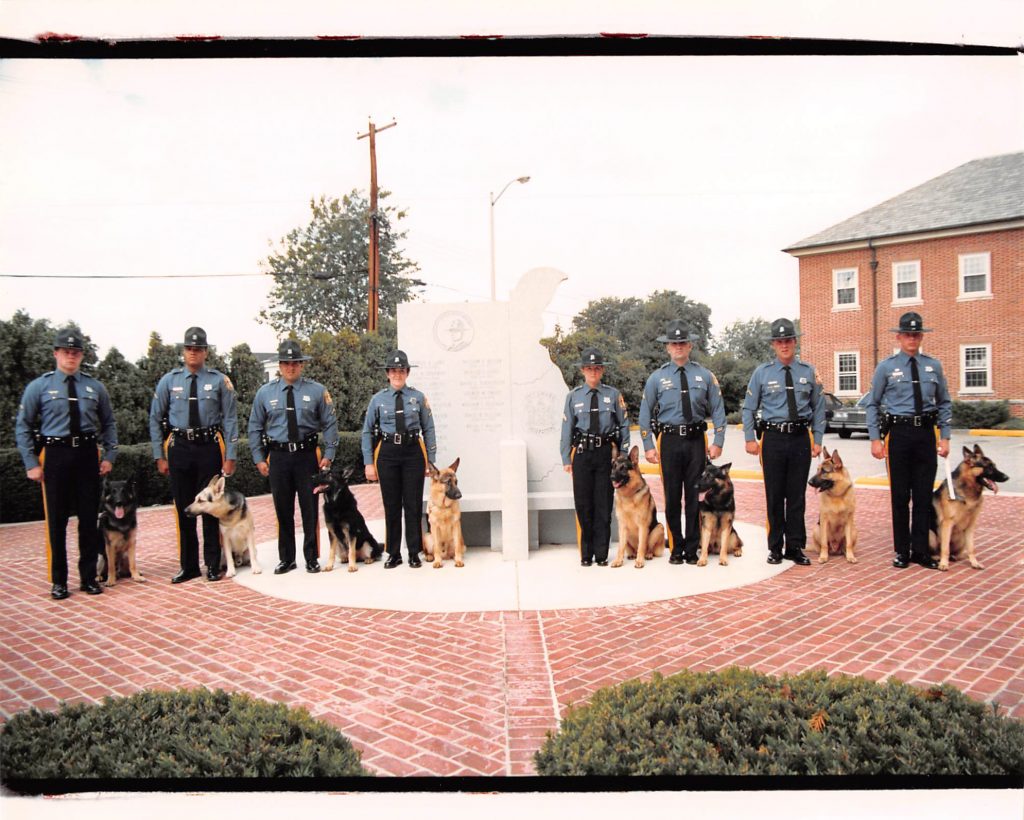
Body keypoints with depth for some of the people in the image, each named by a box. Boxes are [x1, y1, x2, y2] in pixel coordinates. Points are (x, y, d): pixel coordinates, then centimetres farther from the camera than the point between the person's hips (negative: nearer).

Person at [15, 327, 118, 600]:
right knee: (57, 521, 5)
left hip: (88, 456, 2)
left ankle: (89, 577, 19)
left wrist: (109, 456, 3)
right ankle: (58, 581, 17)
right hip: (55, 456, -1)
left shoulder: (95, 387, 6)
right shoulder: (39, 386, 1)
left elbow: (108, 424, 13)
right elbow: (22, 426, 4)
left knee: (89, 519, 6)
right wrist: (31, 463, -2)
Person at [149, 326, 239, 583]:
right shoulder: (169, 381, 4)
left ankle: (213, 566, 16)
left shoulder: (220, 381, -2)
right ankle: (188, 567, 21)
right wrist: (159, 456, 4)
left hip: (209, 447, -2)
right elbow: (155, 419, 8)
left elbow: (229, 419, -2)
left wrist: (230, 456, -5)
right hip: (179, 448, 2)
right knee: (184, 509, 9)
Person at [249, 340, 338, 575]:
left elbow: (330, 424, 3)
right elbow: (255, 428, 10)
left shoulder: (317, 391, 0)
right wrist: (259, 458, 4)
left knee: (310, 509, 4)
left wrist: (329, 455, -4)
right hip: (278, 457, 2)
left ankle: (312, 559, 14)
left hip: (307, 456, -1)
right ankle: (286, 559, 20)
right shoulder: (265, 392, 5)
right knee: (283, 510, 9)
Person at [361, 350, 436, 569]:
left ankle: (414, 553, 14)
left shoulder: (418, 397, 2)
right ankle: (393, 554, 18)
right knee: (391, 505, 7)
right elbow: (367, 432, 6)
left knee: (413, 504, 3)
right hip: (387, 454, 1)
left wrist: (431, 460, -1)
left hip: (413, 452, -1)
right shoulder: (378, 399, 4)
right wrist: (368, 463, 1)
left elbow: (428, 429, 3)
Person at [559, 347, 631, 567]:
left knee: (604, 504, 2)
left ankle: (601, 554, 11)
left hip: (606, 452, 0)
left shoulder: (613, 395, 3)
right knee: (583, 505, 5)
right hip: (582, 453, 1)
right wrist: (566, 459, 2)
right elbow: (567, 429, 6)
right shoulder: (573, 396, 4)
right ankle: (586, 554, 15)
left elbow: (624, 425, 7)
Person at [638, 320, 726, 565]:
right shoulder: (656, 378, 4)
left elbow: (718, 411, 6)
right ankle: (676, 549, 16)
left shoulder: (705, 376, 5)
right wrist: (648, 446, -1)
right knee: (672, 498, 4)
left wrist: (718, 442, -2)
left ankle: (693, 549, 15)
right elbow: (645, 414, 5)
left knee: (695, 496, 5)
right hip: (669, 441, 0)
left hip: (696, 440, 1)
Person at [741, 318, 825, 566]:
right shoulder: (762, 373, 3)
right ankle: (775, 548, 16)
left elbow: (819, 408, 9)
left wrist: (817, 439, 3)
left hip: (801, 438, 1)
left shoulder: (808, 372, 6)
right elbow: (748, 408, 6)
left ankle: (795, 547, 17)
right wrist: (750, 438, -2)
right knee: (774, 496, 5)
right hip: (773, 438, -1)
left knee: (797, 496, 6)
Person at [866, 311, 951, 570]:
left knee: (924, 495, 6)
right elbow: (872, 405, 3)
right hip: (899, 433, -2)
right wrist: (875, 439, -4)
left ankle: (920, 550, 16)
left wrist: (945, 437, 4)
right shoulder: (886, 367, 1)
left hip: (926, 434, 2)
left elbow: (944, 403, 12)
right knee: (900, 495, 5)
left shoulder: (934, 366, 7)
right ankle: (902, 551, 15)